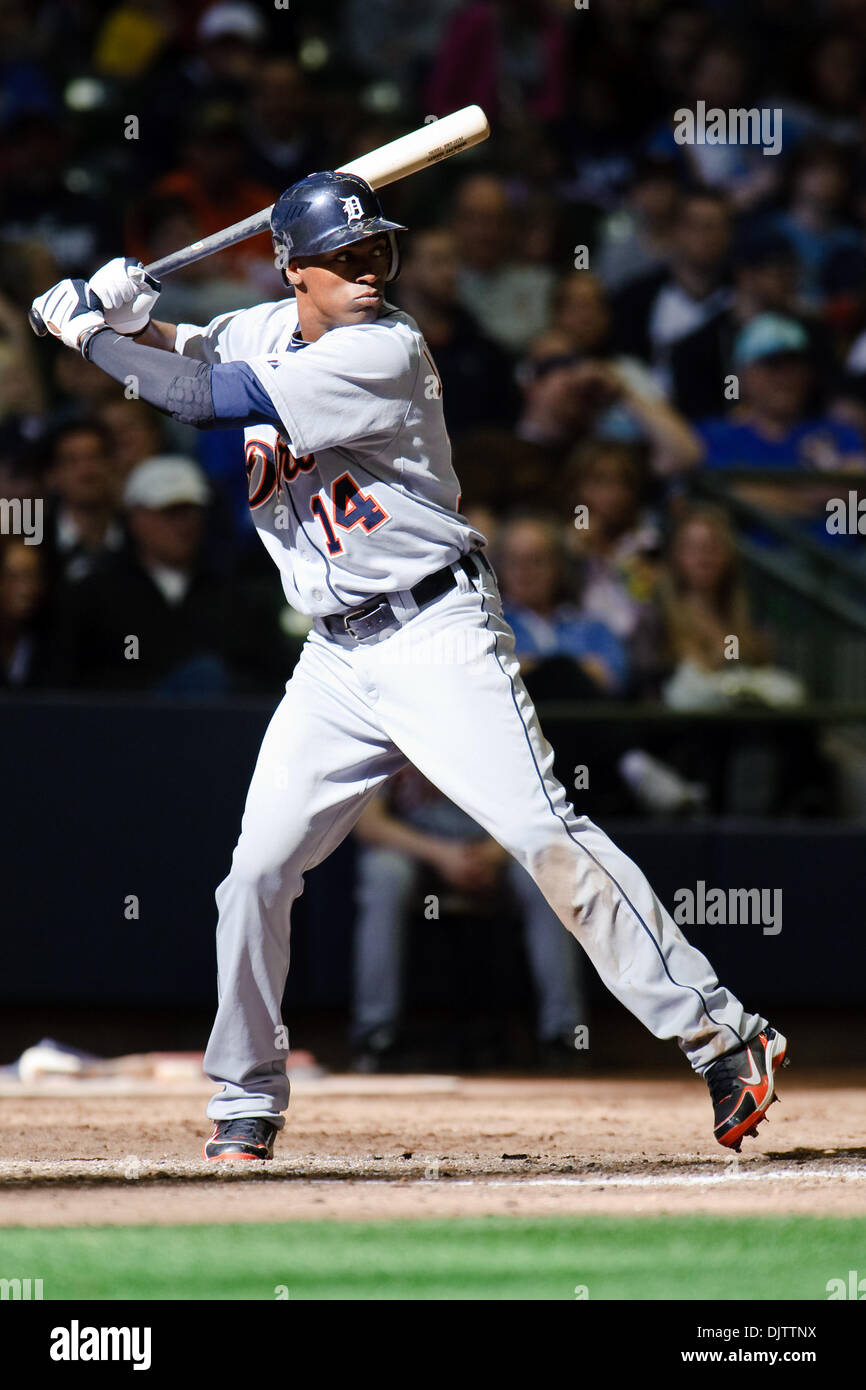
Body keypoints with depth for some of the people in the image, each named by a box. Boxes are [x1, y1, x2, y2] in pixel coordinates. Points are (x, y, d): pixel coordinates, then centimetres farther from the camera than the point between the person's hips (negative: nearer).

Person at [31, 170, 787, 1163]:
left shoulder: (384, 351, -18)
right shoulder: (269, 331, 6)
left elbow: (210, 400, -22)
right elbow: (187, 356, 25)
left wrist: (89, 335, -10)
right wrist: (127, 317, 1)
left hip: (436, 636, -7)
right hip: (335, 659, 7)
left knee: (545, 836, -16)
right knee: (257, 869, 3)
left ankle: (718, 1035, -14)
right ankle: (245, 1101, 17)